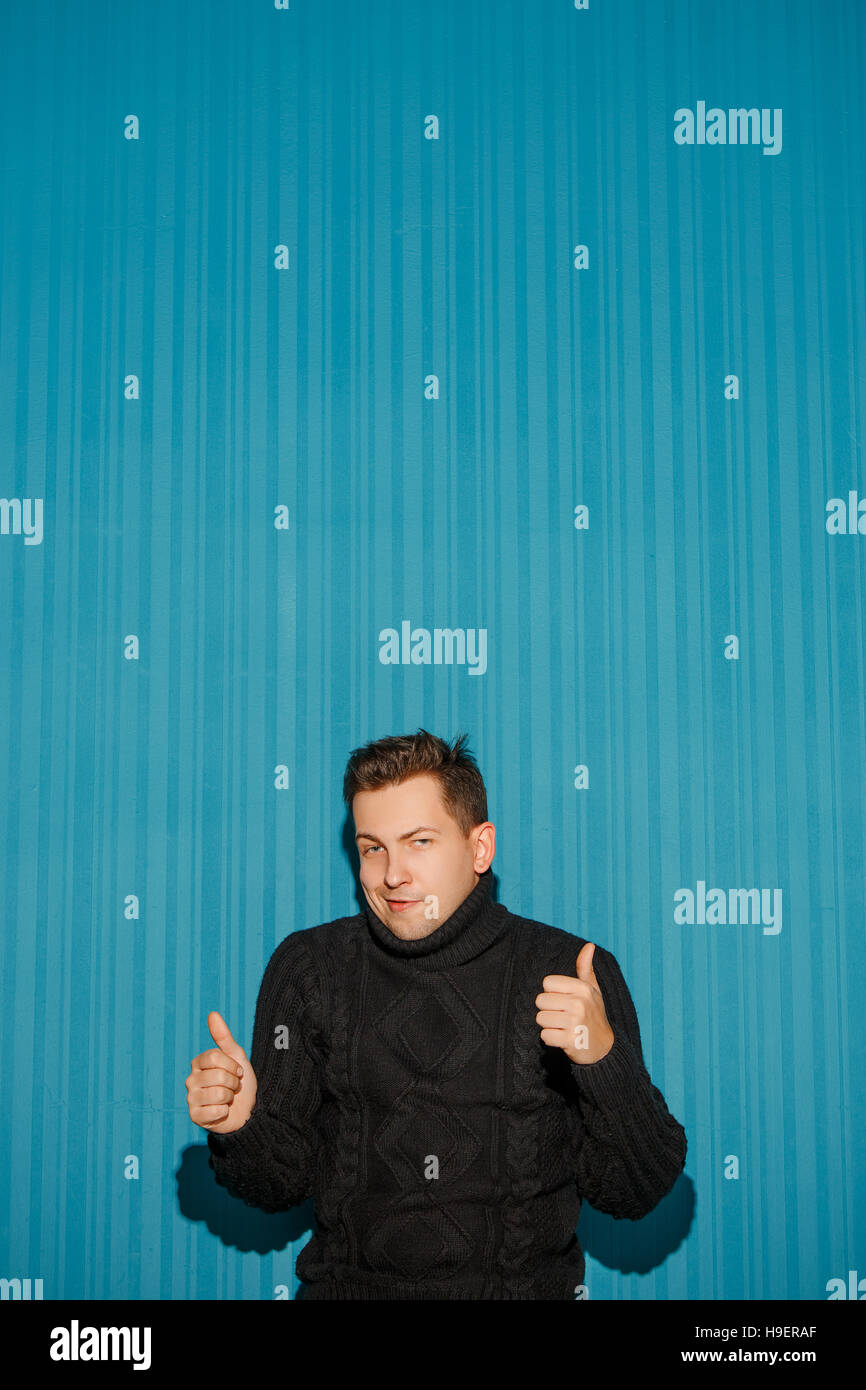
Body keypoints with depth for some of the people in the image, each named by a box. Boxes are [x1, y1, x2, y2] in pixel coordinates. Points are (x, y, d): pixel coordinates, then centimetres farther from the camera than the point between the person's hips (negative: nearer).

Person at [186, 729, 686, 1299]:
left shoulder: (572, 973, 1)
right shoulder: (308, 968, 5)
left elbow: (636, 1193, -1)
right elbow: (282, 1185, 7)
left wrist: (604, 1057, -16)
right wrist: (241, 1127, -12)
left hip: (525, 1288, 0)